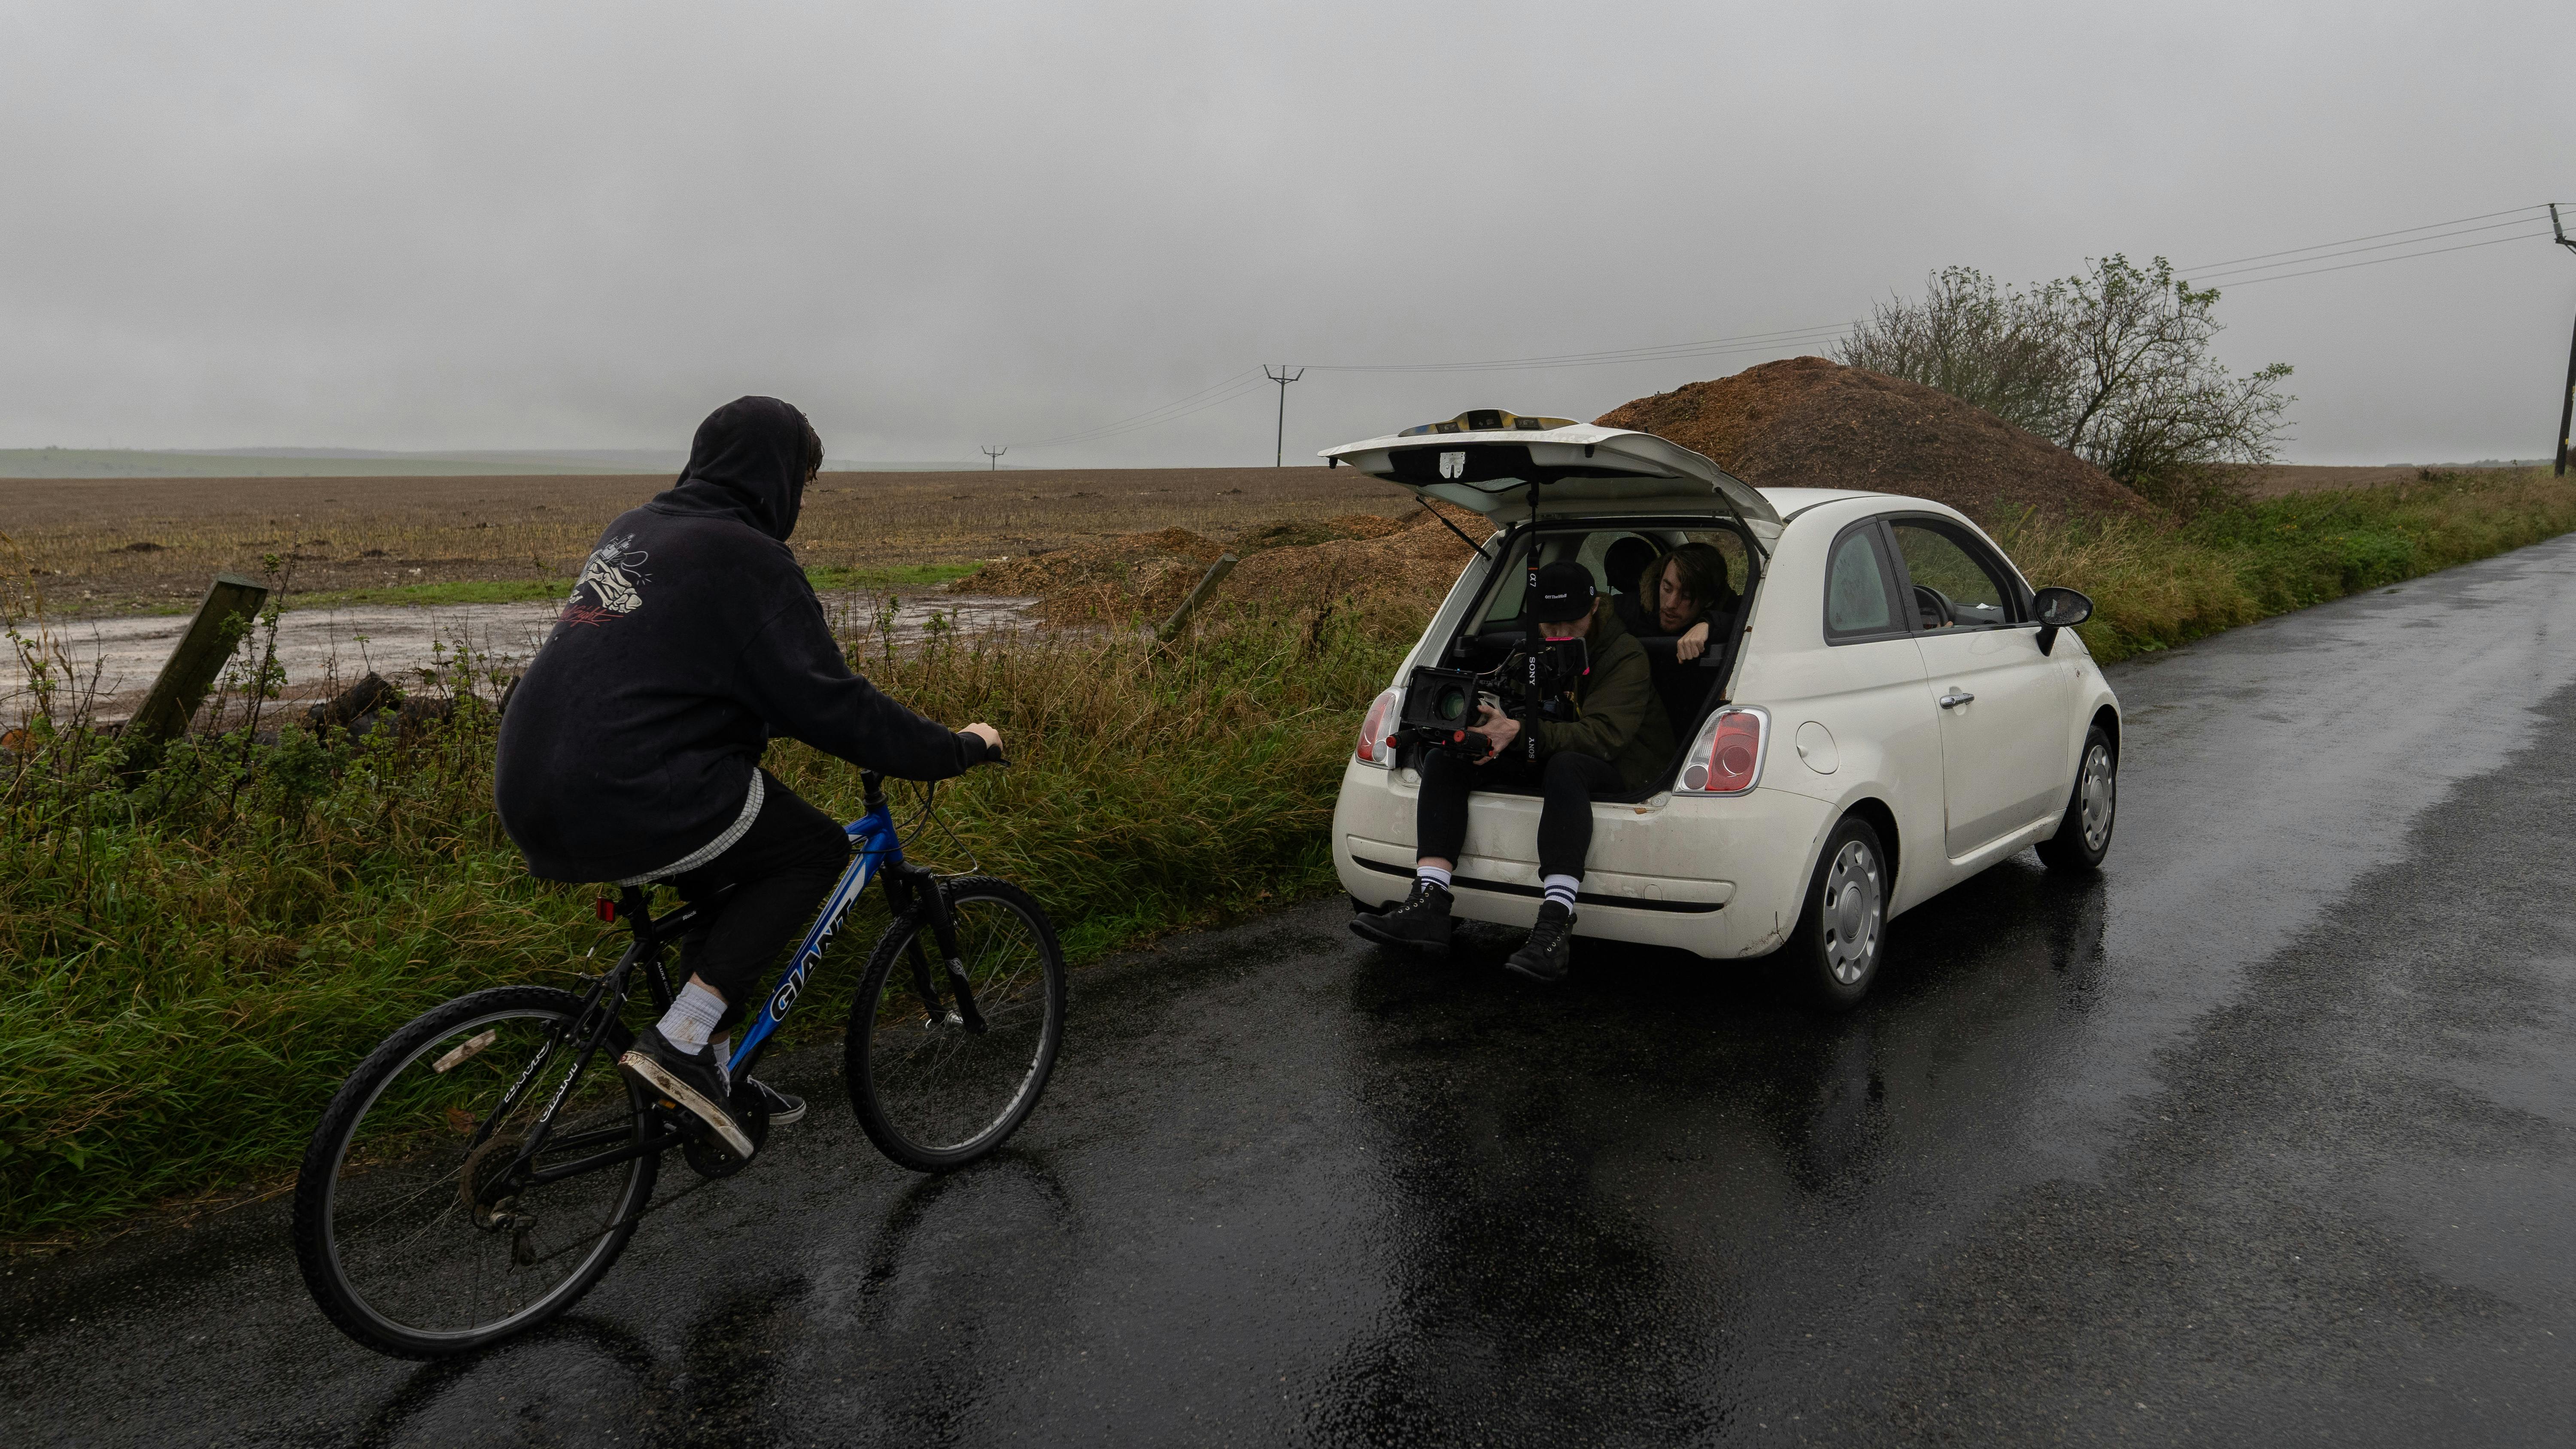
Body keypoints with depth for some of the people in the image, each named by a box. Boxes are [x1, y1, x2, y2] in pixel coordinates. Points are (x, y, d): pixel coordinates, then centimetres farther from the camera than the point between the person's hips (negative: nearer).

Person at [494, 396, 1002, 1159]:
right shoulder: (746, 558, -8)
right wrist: (955, 749, -2)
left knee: (735, 866, 26)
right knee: (816, 849, 4)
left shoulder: (636, 529, 20)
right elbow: (828, 704, -12)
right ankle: (680, 1040, -4)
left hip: (532, 799, 9)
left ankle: (712, 1069, 29)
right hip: (624, 803, -9)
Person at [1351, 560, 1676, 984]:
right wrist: (1490, 725, -19)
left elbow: (1603, 735, -25)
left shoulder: (1626, 657, -11)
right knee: (1444, 758, -13)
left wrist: (1520, 732, -37)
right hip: (1542, 760, 7)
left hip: (1618, 766, -7)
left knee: (1565, 766, -43)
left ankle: (1555, 928, -52)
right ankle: (1428, 905, -29)